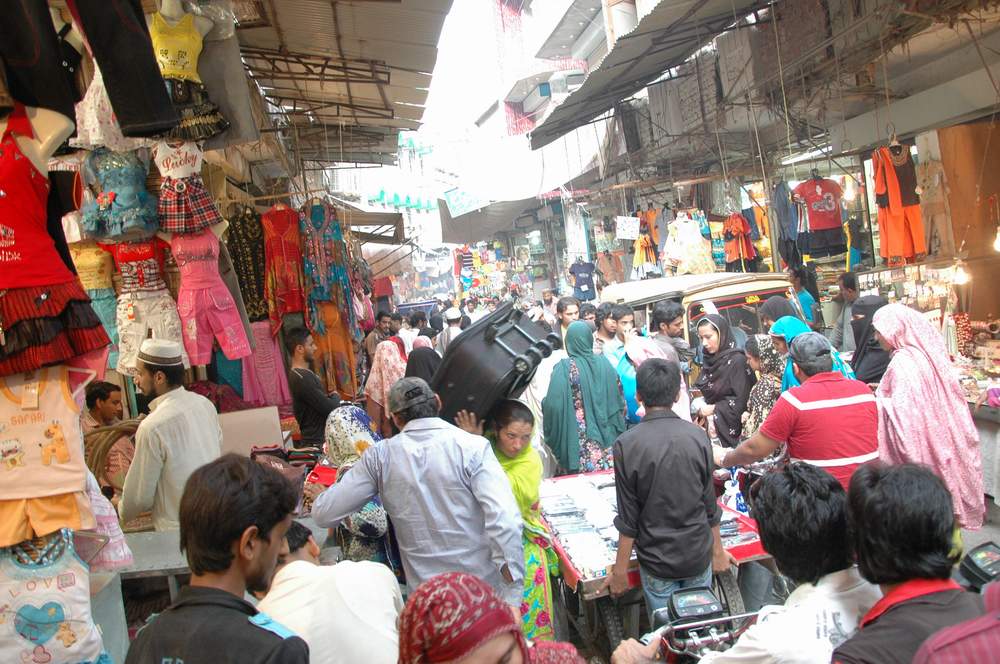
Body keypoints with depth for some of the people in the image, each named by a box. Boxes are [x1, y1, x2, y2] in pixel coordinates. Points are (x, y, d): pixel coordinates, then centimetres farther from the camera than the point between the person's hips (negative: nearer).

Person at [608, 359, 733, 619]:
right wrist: (718, 551, 15)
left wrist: (621, 570, -1)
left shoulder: (627, 445, -16)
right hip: (698, 557, 2)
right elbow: (710, 504, 0)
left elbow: (628, 518, -12)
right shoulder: (698, 436, -9)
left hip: (657, 560, -2)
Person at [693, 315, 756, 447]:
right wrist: (700, 408, -4)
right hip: (711, 427, 6)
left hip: (730, 428, -5)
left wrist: (714, 409, -10)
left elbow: (742, 400, -14)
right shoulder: (708, 361, 10)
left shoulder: (737, 361, -11)